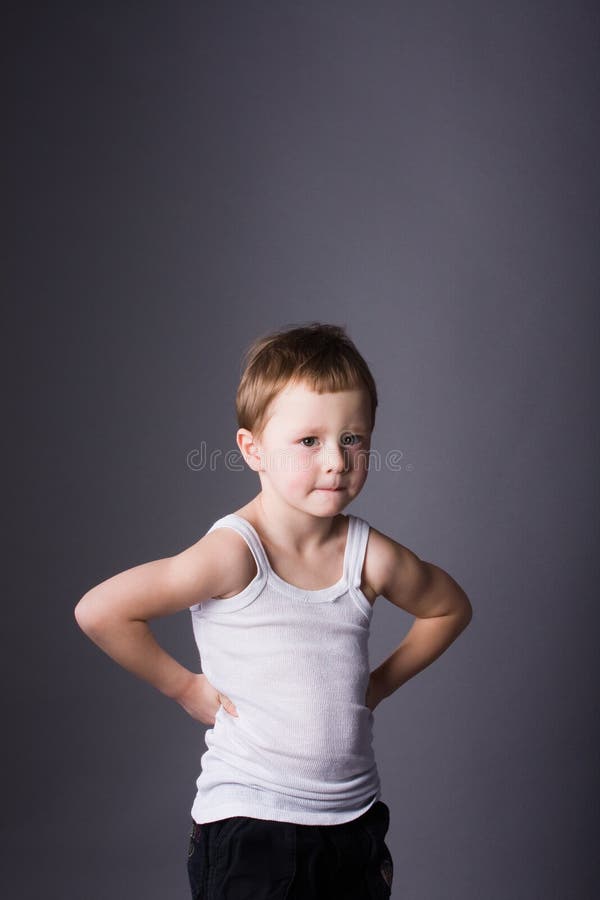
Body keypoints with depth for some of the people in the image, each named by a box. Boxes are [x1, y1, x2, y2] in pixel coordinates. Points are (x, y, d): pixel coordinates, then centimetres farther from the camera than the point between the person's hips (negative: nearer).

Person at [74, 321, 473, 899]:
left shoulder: (371, 557, -6)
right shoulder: (233, 554, -19)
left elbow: (451, 607, 13)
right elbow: (98, 611, -19)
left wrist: (380, 683, 6)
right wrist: (186, 688, -11)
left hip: (355, 819, 4)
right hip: (247, 824, -4)